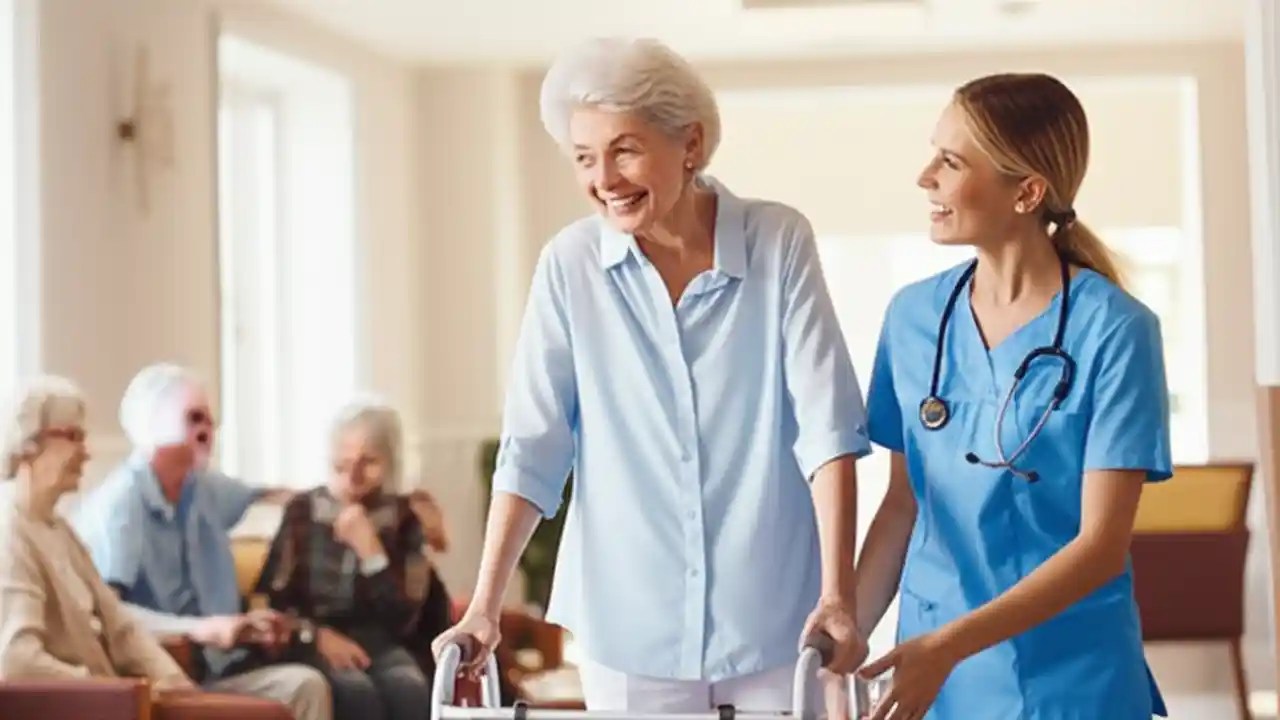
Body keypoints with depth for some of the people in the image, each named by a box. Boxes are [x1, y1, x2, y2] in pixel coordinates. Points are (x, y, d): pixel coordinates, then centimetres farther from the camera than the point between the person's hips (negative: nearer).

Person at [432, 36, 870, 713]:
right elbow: (530, 447, -2)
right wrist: (485, 605, -8)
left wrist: (837, 596, -18)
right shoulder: (571, 264, -3)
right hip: (630, 629, 1)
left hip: (774, 621, -1)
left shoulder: (779, 243, -6)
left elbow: (826, 426, -10)